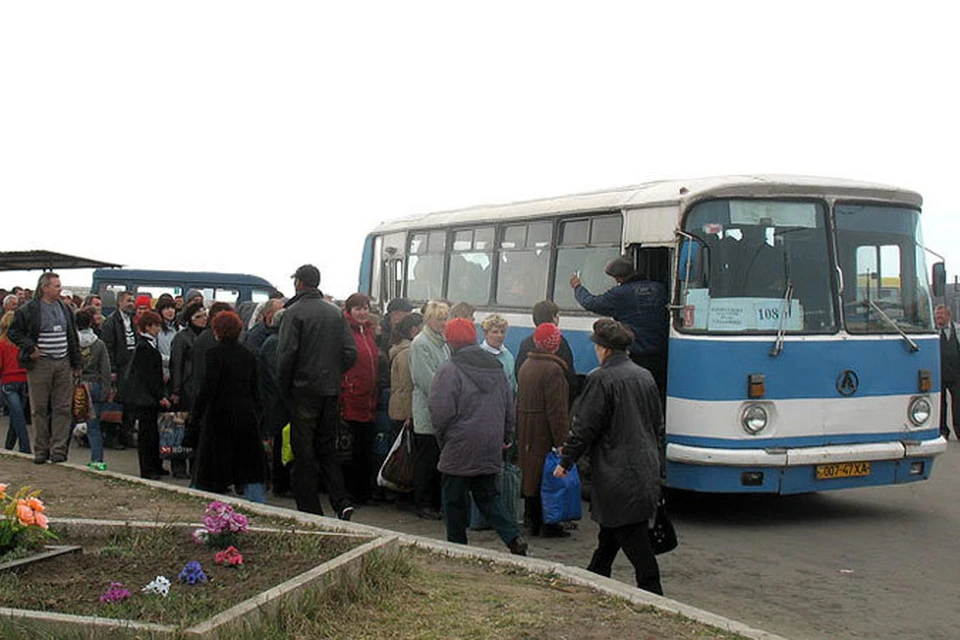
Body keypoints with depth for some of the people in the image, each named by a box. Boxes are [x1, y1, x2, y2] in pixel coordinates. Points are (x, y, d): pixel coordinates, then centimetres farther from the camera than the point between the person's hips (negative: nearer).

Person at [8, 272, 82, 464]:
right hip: (40, 364, -4)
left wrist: (75, 362, 12)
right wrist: (30, 348, -11)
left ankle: (58, 450, 7)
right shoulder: (28, 310, -4)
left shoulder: (65, 309, 12)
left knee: (62, 408, 2)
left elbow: (73, 337, 18)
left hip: (63, 364, 4)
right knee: (40, 409, 3)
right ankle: (41, 451, 12)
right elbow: (13, 332, 0)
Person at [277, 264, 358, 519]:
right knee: (327, 447, 15)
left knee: (304, 452, 2)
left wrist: (284, 388, -2)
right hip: (331, 391, 5)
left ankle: (310, 510, 4)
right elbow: (351, 352, 3)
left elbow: (287, 353, -14)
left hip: (304, 390, -5)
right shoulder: (336, 313, 8)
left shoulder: (294, 312, -8)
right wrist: (333, 373, 14)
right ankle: (341, 502, 4)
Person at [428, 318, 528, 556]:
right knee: (488, 494, 16)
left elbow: (441, 412, -14)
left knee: (455, 500, 7)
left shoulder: (449, 370, -13)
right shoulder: (496, 366, 8)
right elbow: (510, 408, 14)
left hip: (460, 448, -6)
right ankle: (514, 538, 1)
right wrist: (506, 437, 23)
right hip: (491, 448, 6)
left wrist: (442, 440, 2)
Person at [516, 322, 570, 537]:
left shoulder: (526, 366, 10)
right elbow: (557, 409, -19)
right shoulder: (553, 369, -16)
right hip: (545, 432, -8)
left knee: (529, 473, 13)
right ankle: (548, 525, 2)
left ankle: (531, 521, 20)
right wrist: (562, 440, -17)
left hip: (526, 429, 8)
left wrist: (519, 433, 15)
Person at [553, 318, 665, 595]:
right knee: (609, 532, 21)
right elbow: (659, 426, 16)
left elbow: (584, 427, -11)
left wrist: (565, 461, 1)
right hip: (647, 470, 8)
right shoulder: (645, 377, 10)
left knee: (633, 538, -4)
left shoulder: (601, 379, -12)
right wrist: (659, 468, 24)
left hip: (618, 474, -8)